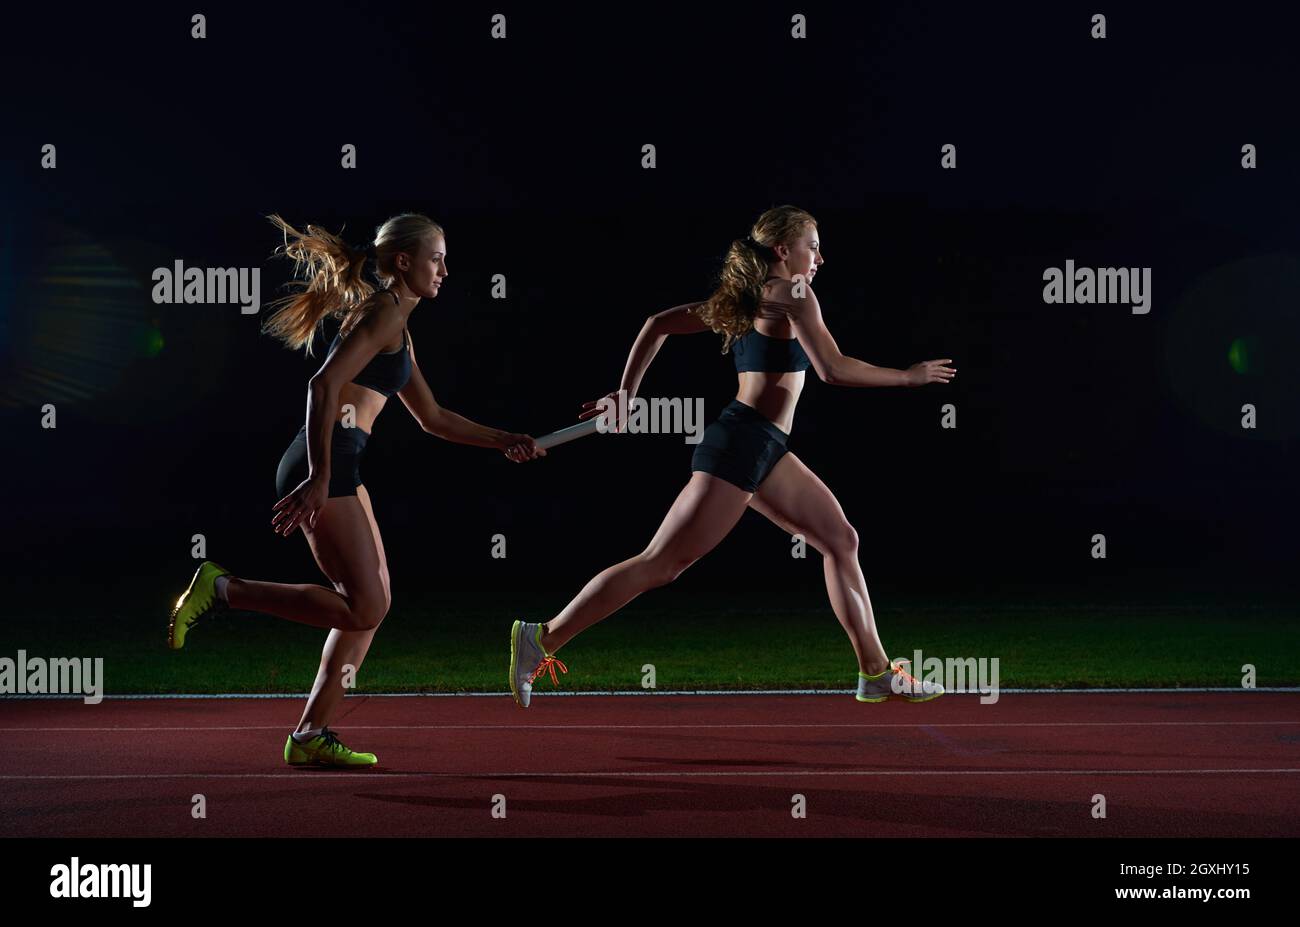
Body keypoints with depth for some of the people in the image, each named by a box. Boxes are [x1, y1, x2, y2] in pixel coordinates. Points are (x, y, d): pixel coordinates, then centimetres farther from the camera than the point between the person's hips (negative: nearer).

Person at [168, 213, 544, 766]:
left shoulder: (396, 328, 24)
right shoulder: (384, 312, -7)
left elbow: (433, 419, 33)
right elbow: (323, 386, -20)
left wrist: (503, 441, 26)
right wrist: (319, 478, -25)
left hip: (337, 470, 10)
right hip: (325, 465, -10)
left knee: (372, 603, 10)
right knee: (362, 608, -11)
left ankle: (311, 736, 11)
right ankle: (221, 588, -8)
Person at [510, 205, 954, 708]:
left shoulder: (744, 299, 17)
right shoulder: (791, 293, -8)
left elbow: (658, 323, 17)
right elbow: (833, 369, -17)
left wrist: (625, 393, 18)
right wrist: (909, 375, -6)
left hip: (765, 448, 10)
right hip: (743, 443, -10)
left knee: (841, 540, 12)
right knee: (660, 564, -10)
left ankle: (876, 672, 14)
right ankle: (544, 638, -8)